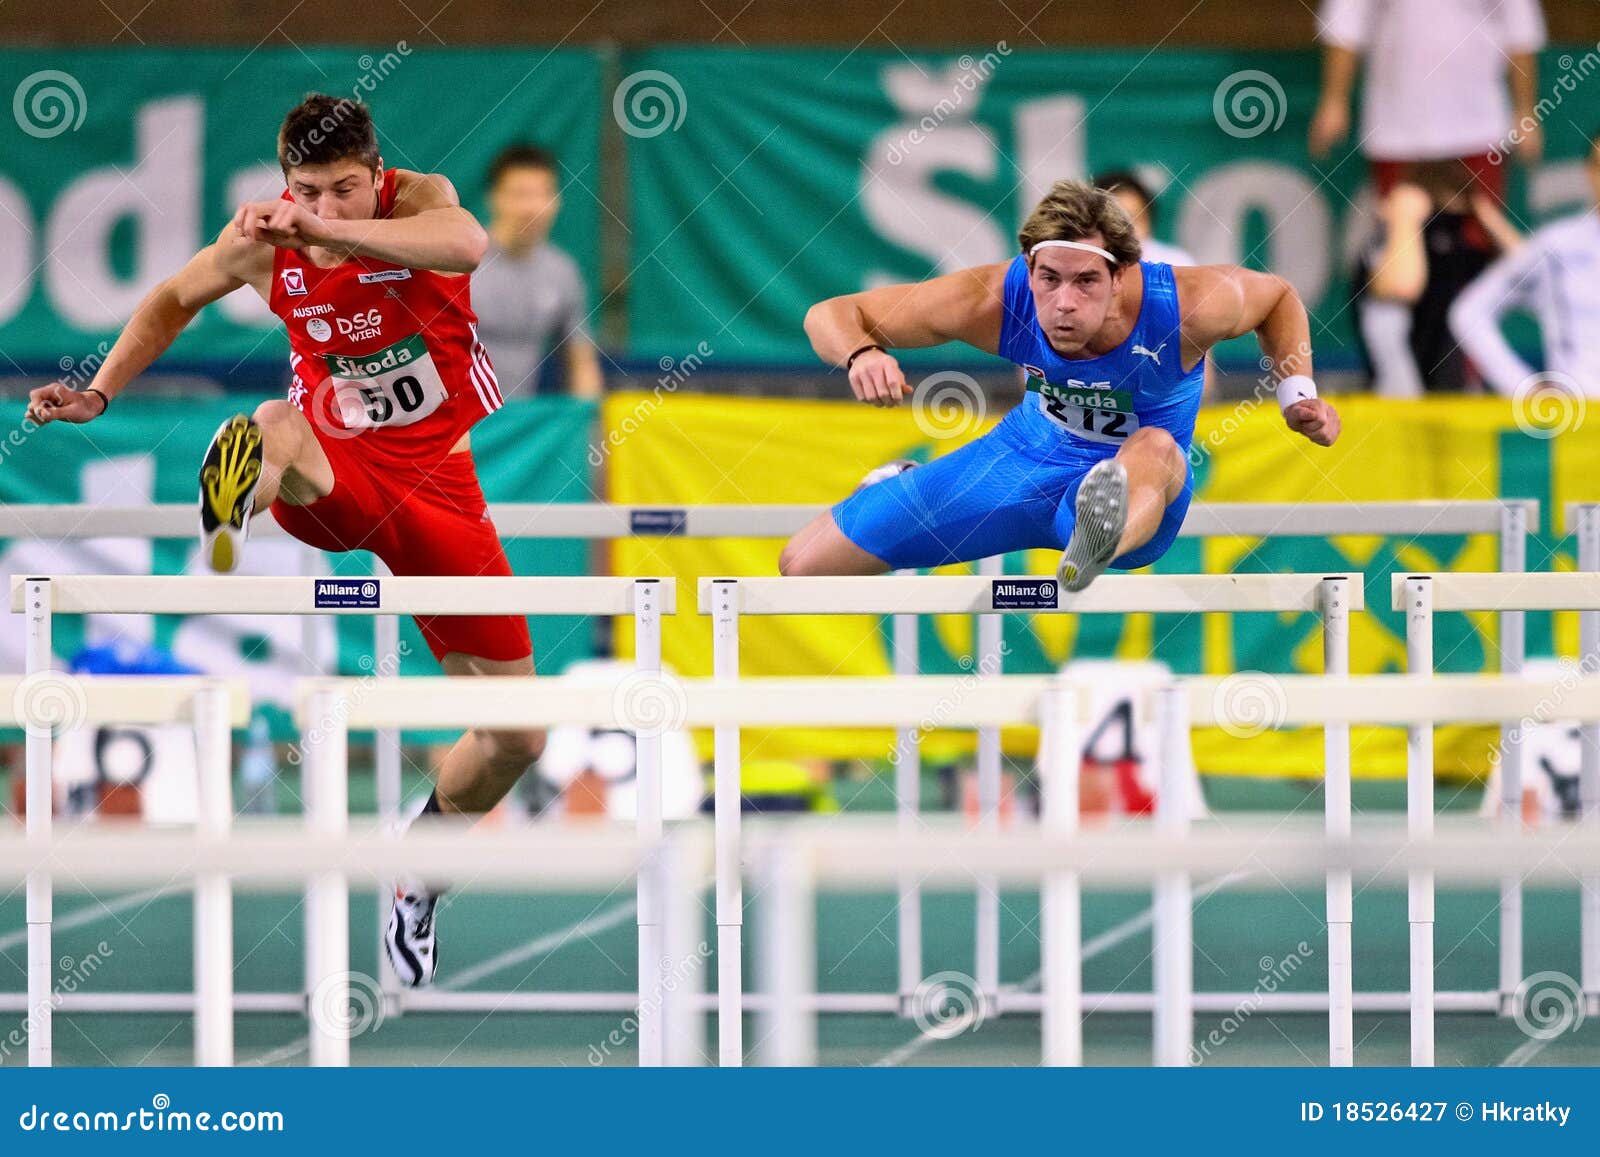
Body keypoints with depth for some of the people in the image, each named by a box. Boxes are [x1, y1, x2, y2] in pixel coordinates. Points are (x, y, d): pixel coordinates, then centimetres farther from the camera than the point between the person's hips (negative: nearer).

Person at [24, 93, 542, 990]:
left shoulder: (418, 200, -17)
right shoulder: (264, 244, -10)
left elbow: (467, 245, -43)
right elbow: (174, 301, 12)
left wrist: (329, 230, -53)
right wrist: (98, 394, 1)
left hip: (437, 486, 0)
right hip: (332, 474, 0)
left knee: (517, 736, 3)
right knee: (272, 428, -40)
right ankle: (218, 554, -71)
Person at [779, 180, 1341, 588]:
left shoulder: (1188, 307, -28)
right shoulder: (995, 301, -26)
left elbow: (1278, 296, -3)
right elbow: (831, 315, -19)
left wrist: (1297, 393, -16)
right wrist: (862, 355, -41)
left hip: (1142, 491, -3)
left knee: (1156, 448, -43)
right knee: (802, 566, 4)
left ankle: (1097, 549, -77)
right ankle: (903, 490, 38)